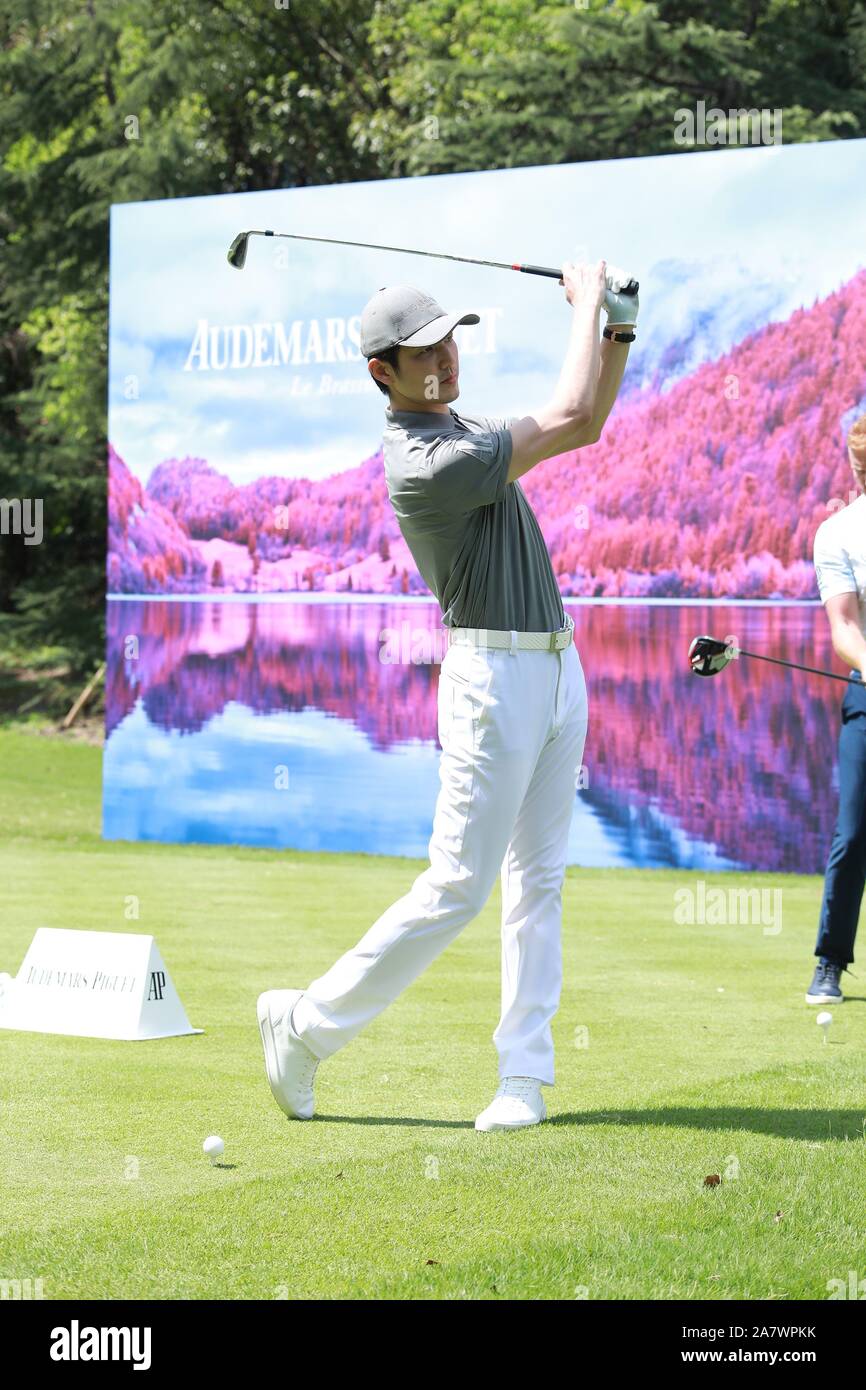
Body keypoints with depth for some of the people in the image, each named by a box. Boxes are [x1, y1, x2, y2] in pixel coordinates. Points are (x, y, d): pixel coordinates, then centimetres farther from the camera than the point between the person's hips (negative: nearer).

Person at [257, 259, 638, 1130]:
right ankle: (306, 1025, 2)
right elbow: (571, 418, -19)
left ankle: (525, 1074, 5)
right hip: (496, 677, -9)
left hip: (557, 668, 9)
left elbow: (582, 427, 22)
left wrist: (619, 330, 7)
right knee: (458, 885, -9)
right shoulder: (426, 465, -20)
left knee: (538, 879, 5)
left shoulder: (458, 429, 11)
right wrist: (585, 301, -7)